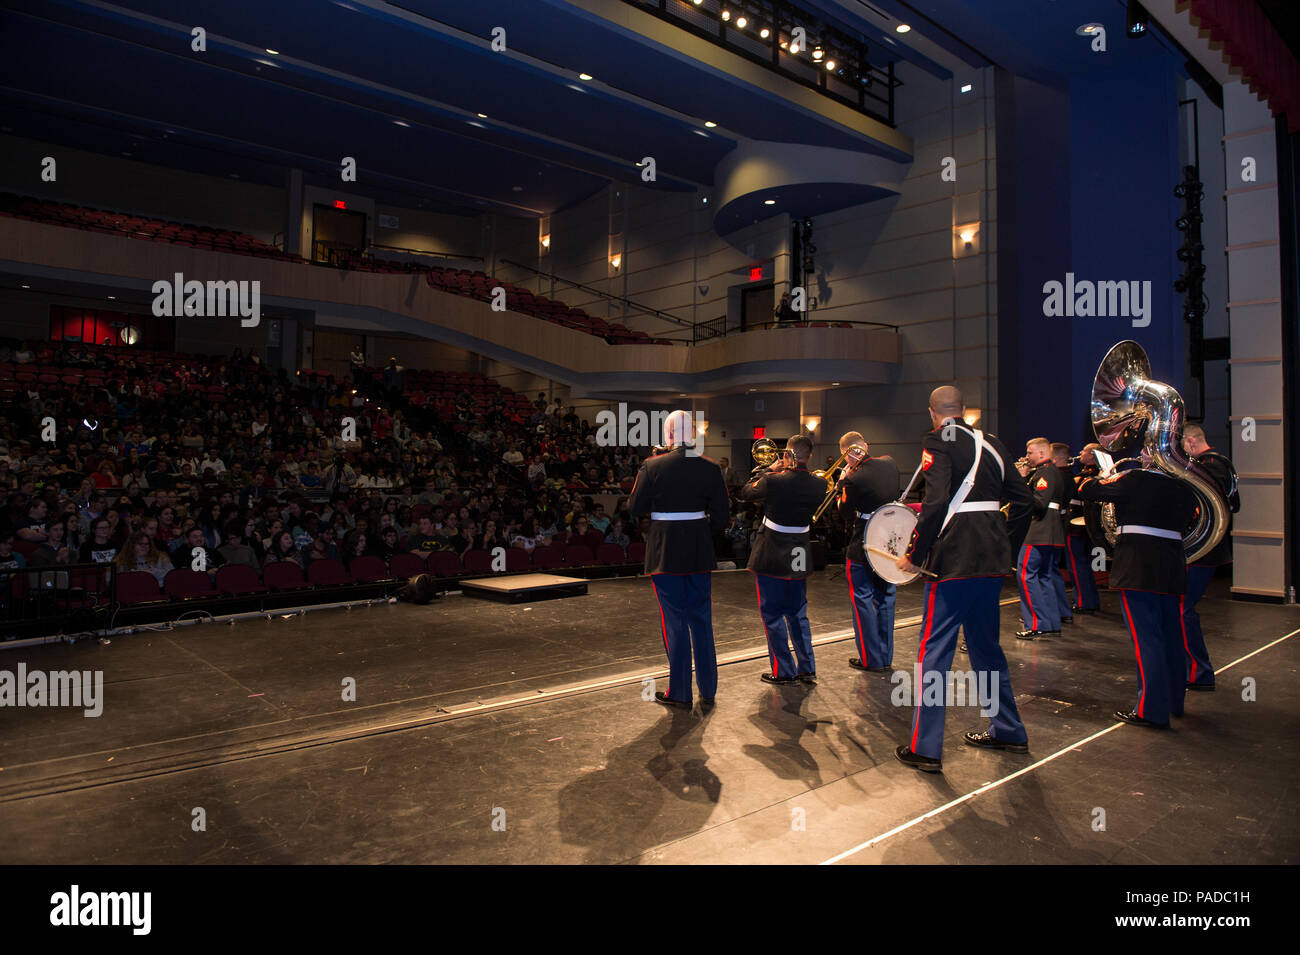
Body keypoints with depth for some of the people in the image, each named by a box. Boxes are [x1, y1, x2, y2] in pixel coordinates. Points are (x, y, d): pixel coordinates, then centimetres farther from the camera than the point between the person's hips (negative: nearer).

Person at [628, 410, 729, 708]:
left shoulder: (652, 467, -10)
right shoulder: (710, 468, -3)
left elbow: (635, 507, -5)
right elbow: (721, 512, 0)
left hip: (665, 552, -3)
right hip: (699, 552, 3)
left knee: (675, 621, 5)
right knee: (701, 619, 13)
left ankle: (680, 692, 13)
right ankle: (708, 690, 22)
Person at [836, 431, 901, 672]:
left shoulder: (854, 480, -21)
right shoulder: (889, 464, -3)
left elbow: (845, 513, -7)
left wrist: (842, 484, 2)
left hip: (864, 548, -6)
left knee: (862, 600, 6)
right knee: (885, 599, 16)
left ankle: (871, 659, 10)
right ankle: (886, 657, 24)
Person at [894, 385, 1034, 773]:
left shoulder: (937, 442, -7)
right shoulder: (991, 444, 14)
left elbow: (936, 503, -19)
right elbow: (1023, 500, 13)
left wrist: (914, 554, -12)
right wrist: (1006, 547, 19)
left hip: (953, 560, -7)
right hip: (992, 559, 7)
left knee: (934, 649, -1)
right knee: (986, 644, 21)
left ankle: (925, 748, 2)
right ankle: (1007, 730, 32)